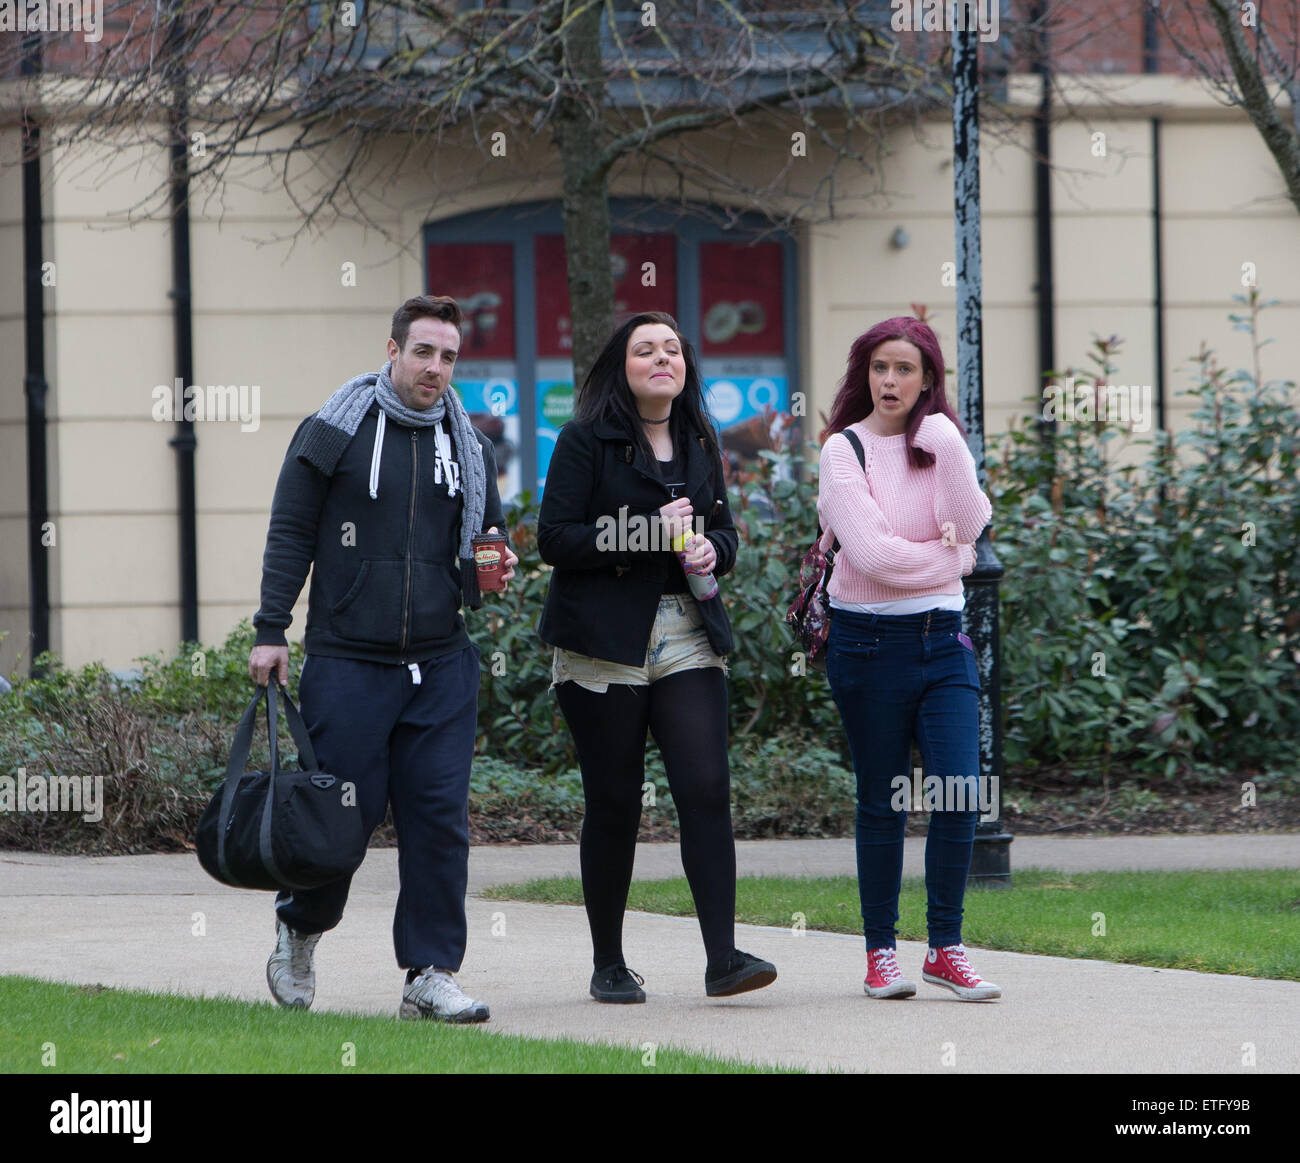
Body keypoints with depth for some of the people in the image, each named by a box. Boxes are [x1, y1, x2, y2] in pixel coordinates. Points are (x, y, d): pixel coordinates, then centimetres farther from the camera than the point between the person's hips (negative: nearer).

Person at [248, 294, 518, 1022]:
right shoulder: (334, 434, 0)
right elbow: (290, 534, 2)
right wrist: (272, 631, -4)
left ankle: (433, 974, 1)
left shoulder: (468, 446, 12)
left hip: (441, 667, 3)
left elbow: (490, 533, 23)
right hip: (348, 662, -3)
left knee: (439, 817, -3)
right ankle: (300, 932, 25)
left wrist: (495, 565, -1)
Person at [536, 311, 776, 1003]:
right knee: (614, 803, 1)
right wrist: (646, 535, -18)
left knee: (706, 789, -11)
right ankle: (608, 965, 13)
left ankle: (723, 958, -15)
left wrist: (710, 550, -2)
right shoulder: (585, 440, -2)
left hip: (688, 637, 4)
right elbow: (555, 539, -9)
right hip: (605, 642, -4)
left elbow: (724, 530, 22)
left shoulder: (699, 444, 14)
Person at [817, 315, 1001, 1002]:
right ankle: (881, 952, 11)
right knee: (881, 806, 1)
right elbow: (871, 551, -12)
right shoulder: (844, 449, -2)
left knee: (960, 790, -9)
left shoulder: (941, 442, 9)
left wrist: (947, 443, -16)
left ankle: (945, 948, 0)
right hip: (868, 639, -3)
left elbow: (970, 521, -9)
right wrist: (948, 556, -4)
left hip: (942, 636, 3)